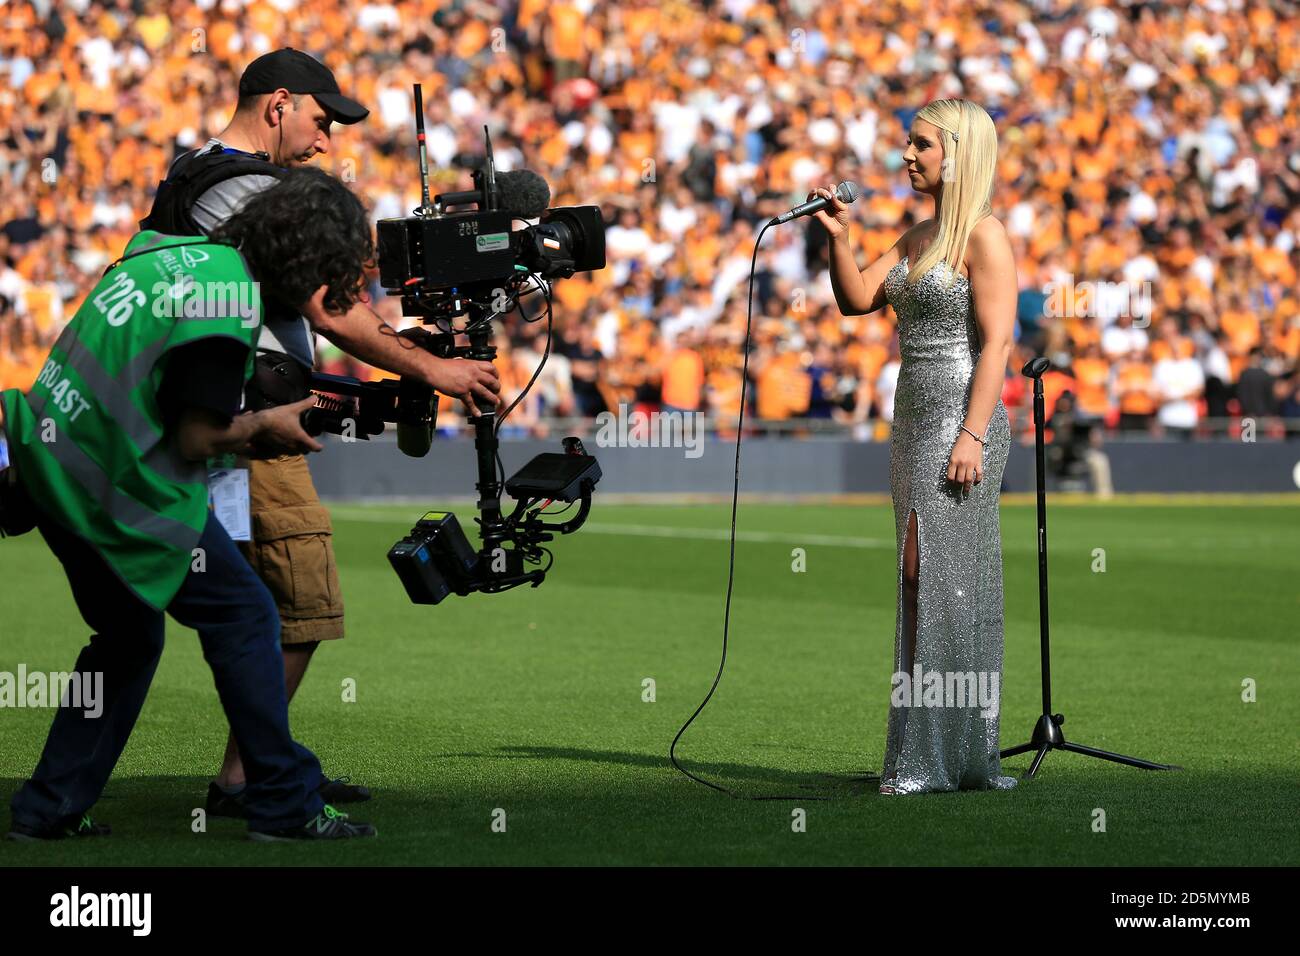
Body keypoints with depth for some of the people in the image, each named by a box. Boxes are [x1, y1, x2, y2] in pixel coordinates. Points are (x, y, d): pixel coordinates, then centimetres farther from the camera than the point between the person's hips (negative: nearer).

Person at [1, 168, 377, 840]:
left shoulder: (172, 249, 9)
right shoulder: (229, 298, -17)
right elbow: (197, 440, -16)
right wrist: (265, 427, 2)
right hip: (116, 488, -9)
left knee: (130, 635, 23)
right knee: (244, 615, 4)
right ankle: (286, 804, 8)